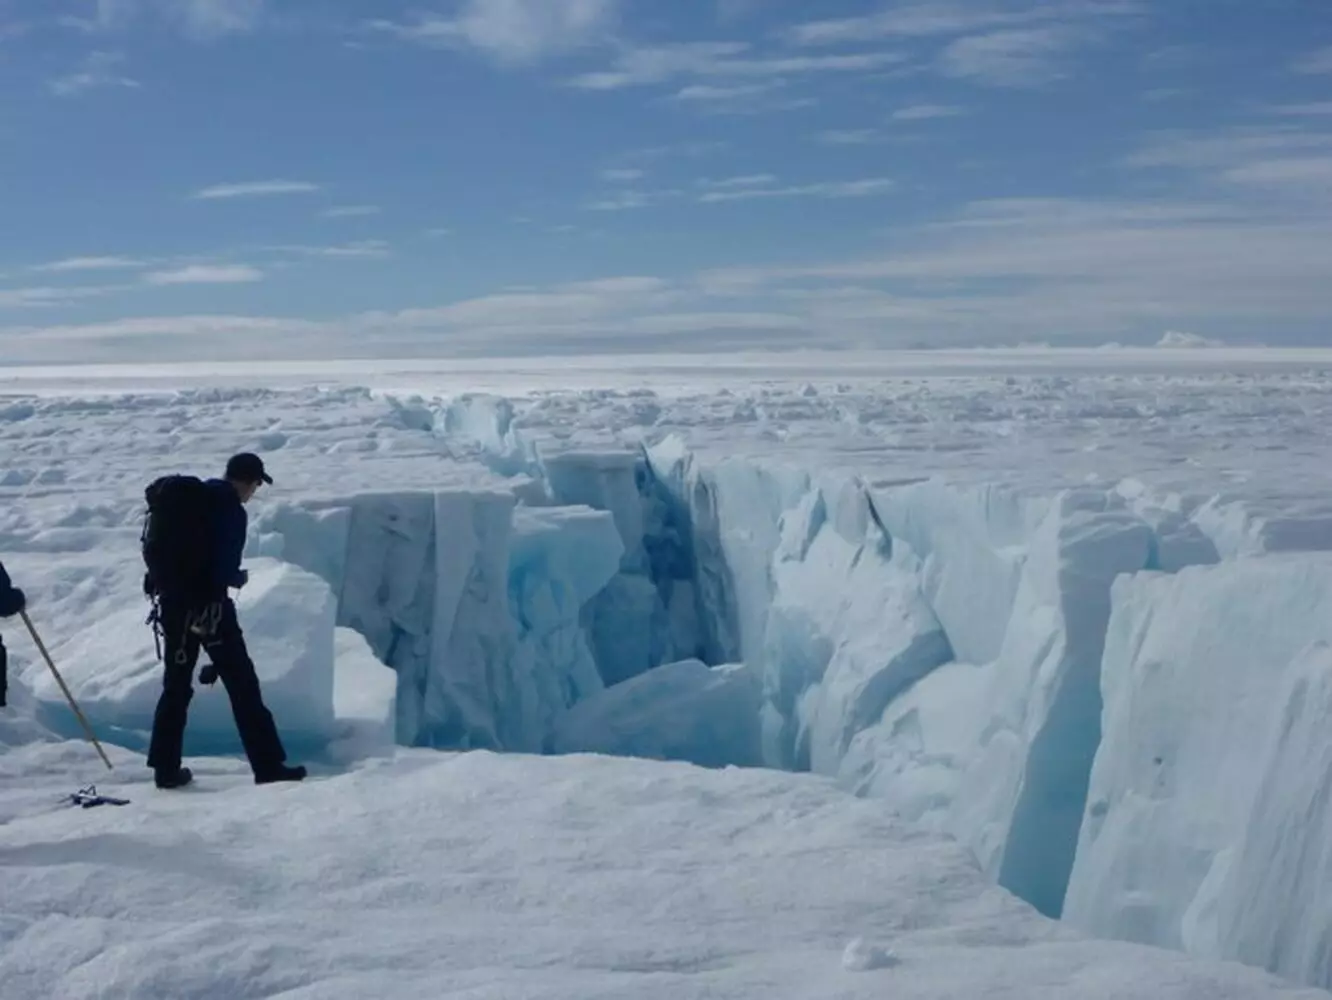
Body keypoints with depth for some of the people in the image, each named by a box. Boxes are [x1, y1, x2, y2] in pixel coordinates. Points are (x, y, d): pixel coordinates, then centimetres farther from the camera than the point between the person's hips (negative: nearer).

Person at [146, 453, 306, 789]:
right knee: (242, 684, -2)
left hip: (174, 601, 7)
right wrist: (238, 578, -1)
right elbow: (223, 568, -19)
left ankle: (166, 768, 15)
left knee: (176, 686, 15)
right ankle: (268, 766, -1)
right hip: (209, 606, -7)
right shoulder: (232, 511, -12)